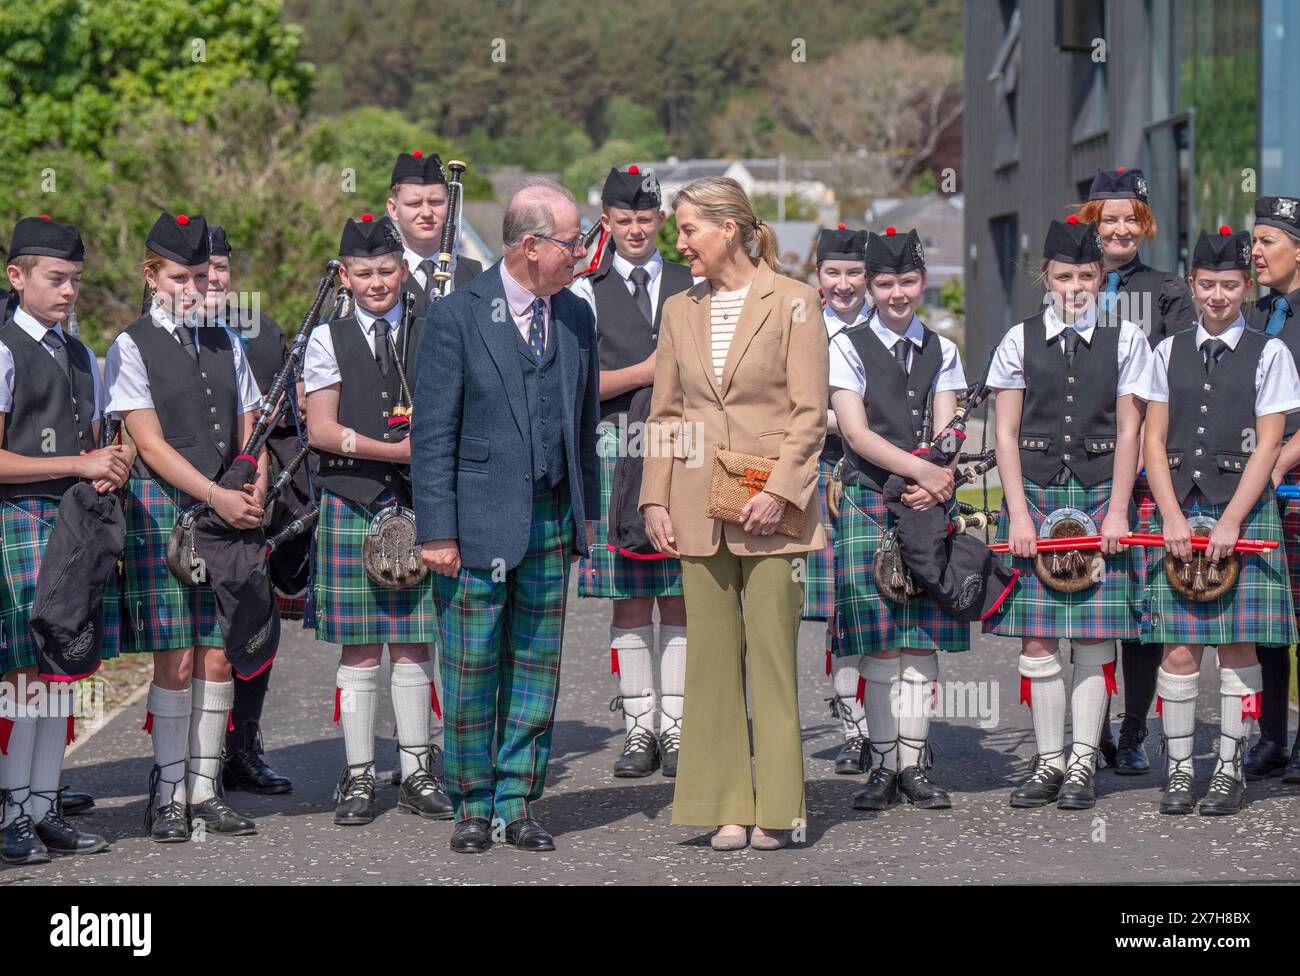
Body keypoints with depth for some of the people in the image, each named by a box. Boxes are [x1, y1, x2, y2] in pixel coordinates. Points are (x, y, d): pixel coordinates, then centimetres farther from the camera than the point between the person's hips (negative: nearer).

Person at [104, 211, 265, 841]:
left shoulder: (225, 344, 15)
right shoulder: (131, 348, -1)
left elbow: (248, 434, 16)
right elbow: (152, 444, -8)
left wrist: (255, 491, -3)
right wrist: (216, 497, -15)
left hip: (228, 512, 5)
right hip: (163, 508, -4)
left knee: (218, 658, 3)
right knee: (175, 662, -4)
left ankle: (205, 790, 11)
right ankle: (169, 796, 5)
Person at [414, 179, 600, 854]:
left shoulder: (575, 316, 9)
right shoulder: (456, 317, -7)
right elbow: (433, 434, -8)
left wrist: (584, 514, 12)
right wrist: (436, 532, -12)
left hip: (551, 519, 5)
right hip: (478, 520, -5)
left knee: (536, 668, 7)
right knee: (471, 671, 1)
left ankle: (517, 804, 16)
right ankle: (473, 806, 14)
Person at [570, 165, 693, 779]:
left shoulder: (690, 287, 13)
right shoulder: (585, 292, 6)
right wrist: (644, 373, -9)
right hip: (616, 448, -1)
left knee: (681, 596, 1)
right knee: (629, 596, 0)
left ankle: (676, 727, 5)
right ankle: (639, 728, 5)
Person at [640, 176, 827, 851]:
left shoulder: (793, 304, -2)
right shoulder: (680, 311, 13)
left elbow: (810, 414, -5)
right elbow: (664, 414, 15)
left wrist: (780, 492, -14)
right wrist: (655, 499, 5)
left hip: (770, 509, -5)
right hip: (699, 509, 5)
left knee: (773, 653, -3)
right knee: (712, 654, 4)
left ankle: (776, 809, 4)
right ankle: (728, 807, 9)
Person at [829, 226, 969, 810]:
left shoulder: (940, 351, 14)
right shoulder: (848, 347, 3)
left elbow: (946, 433, 7)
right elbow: (857, 433, -6)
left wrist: (940, 482, -13)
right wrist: (923, 471, -16)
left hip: (927, 504, 3)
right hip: (869, 500, -3)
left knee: (923, 641, 1)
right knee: (879, 643, -5)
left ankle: (914, 766, 5)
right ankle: (884, 767, 1)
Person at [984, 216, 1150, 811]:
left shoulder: (1125, 339, 6)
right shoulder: (1020, 340, 7)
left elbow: (1128, 432, 3)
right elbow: (1006, 435, 5)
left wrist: (1116, 512, -5)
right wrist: (1019, 515, -4)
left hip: (1100, 493, -1)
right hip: (1035, 491, 1)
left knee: (1094, 639, -2)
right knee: (1036, 640, -1)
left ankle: (1083, 763, 6)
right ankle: (1049, 762, 8)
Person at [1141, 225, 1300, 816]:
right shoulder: (1169, 353, 11)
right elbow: (1154, 441, 9)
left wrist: (1229, 522, -12)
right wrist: (1173, 519, -4)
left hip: (1243, 511, -2)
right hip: (1178, 511, 2)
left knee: (1238, 647, 0)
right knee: (1178, 650, 0)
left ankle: (1230, 771, 7)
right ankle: (1179, 771, 6)